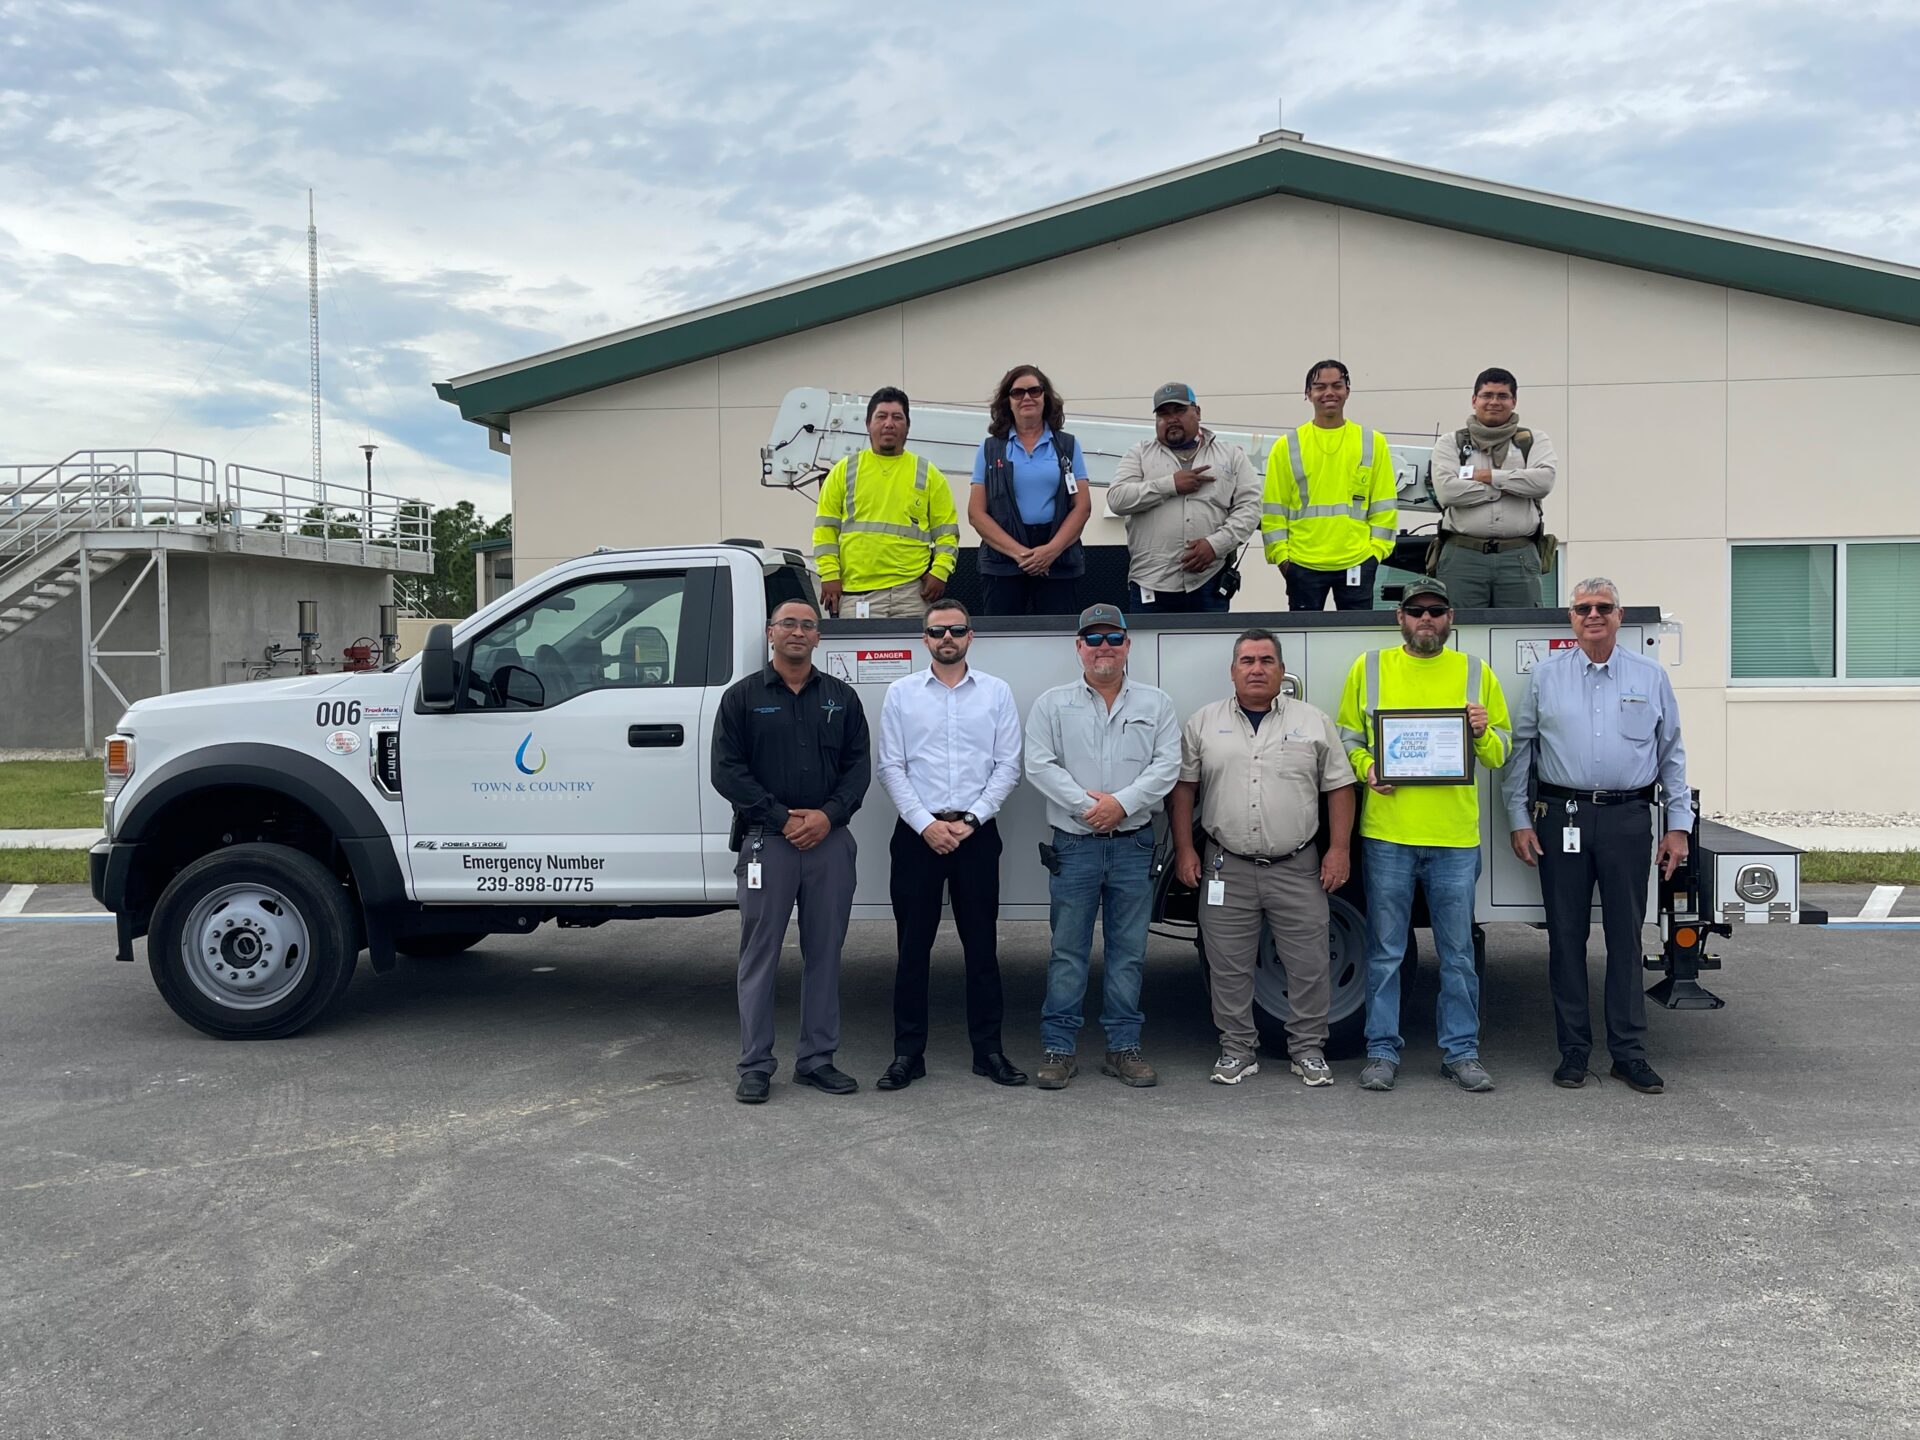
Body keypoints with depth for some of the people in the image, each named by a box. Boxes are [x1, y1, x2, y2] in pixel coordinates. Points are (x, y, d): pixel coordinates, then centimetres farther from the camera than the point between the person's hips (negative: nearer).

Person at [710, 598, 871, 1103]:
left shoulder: (841, 697, 12)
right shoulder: (743, 696, 3)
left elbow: (858, 765, 8)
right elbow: (727, 770, -3)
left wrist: (828, 814, -9)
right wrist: (781, 818, -11)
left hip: (830, 839, 3)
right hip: (767, 840, -3)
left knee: (824, 953, 7)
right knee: (760, 955, 1)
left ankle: (817, 1058, 17)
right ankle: (755, 1065, 9)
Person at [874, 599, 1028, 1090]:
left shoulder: (996, 693, 6)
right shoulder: (901, 693, 5)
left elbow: (1008, 766, 2)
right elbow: (890, 767, 1)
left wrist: (971, 820, -8)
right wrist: (927, 824, -9)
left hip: (977, 833, 0)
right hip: (917, 833, 0)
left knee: (981, 945, 5)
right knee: (913, 947, 3)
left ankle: (988, 1050, 14)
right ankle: (908, 1053, 10)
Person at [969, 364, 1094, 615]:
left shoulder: (1068, 446, 12)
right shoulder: (990, 449, 10)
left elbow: (1082, 506, 4)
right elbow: (976, 513, 2)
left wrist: (1052, 550, -11)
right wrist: (1018, 552, -10)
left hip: (1059, 564, 0)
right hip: (1002, 564, 0)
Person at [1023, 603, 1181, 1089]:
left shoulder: (1156, 704, 8)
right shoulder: (1053, 704, 5)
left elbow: (1167, 766, -2)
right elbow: (1040, 765, -4)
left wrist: (1122, 803, -15)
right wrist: (1085, 803, -14)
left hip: (1134, 844, 1)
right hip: (1074, 844, -1)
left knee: (1128, 951, 7)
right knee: (1068, 951, 2)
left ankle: (1123, 1048, 15)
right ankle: (1058, 1049, 9)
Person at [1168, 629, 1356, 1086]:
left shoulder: (1313, 722, 5)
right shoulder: (1204, 723, 6)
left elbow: (1339, 787, 5)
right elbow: (1182, 787, 7)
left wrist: (1339, 849, -3)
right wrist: (1184, 850, 0)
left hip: (1298, 869, 0)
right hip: (1226, 869, 0)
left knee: (1308, 965, 4)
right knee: (1229, 967, 6)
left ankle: (1308, 1050, 18)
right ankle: (1237, 1051, 19)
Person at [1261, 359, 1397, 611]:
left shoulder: (1373, 443, 7)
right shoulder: (1286, 446, 4)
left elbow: (1384, 504, 7)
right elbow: (1273, 508, 3)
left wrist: (1377, 548, -1)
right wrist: (1280, 554, -4)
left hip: (1357, 562, 1)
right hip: (1302, 564, 0)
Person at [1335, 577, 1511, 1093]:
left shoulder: (1476, 673, 9)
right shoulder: (1369, 668, 7)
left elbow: (1500, 754, 12)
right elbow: (1346, 738, 11)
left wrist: (1483, 732, -9)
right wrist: (1366, 768, -8)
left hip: (1456, 836, 1)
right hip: (1387, 833, -1)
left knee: (1458, 953, 8)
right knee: (1385, 952, 6)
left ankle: (1461, 1051, 19)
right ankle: (1382, 1051, 15)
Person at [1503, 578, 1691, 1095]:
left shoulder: (1651, 678, 9)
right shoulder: (1545, 675, 7)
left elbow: (1672, 755, 12)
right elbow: (1518, 750, 8)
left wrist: (1679, 824, 6)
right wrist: (1519, 819, 2)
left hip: (1628, 818, 0)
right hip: (1561, 817, 0)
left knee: (1625, 936, 3)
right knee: (1566, 936, 4)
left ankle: (1629, 1052, 12)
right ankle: (1573, 1050, 13)